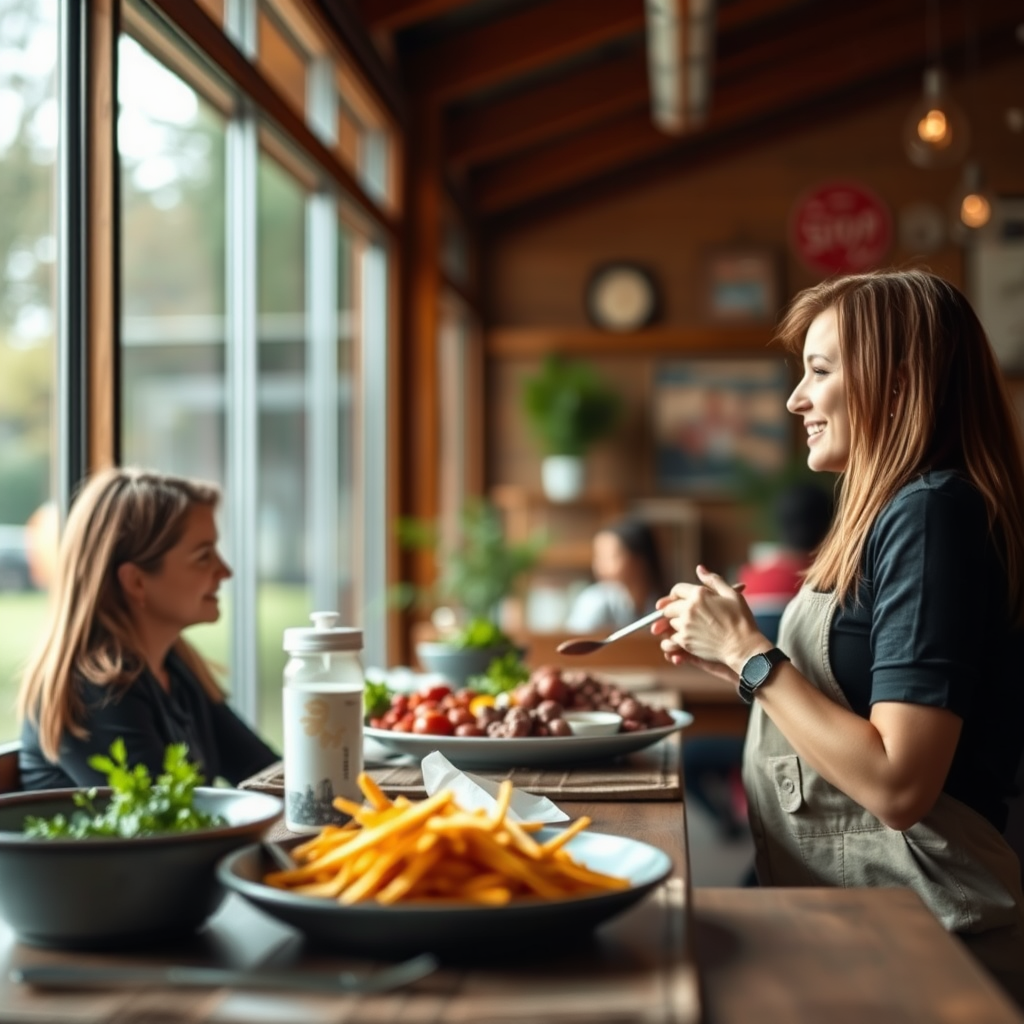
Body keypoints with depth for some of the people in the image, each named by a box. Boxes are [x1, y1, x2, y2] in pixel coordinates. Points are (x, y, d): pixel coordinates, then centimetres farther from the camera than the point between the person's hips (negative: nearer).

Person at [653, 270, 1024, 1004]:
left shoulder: (930, 514, -18)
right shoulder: (896, 511, 12)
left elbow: (898, 785, -26)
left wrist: (748, 650, -18)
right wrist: (728, 657, 5)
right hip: (849, 913, 9)